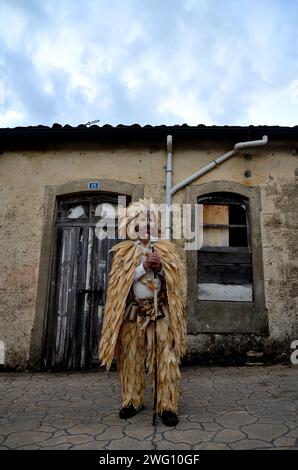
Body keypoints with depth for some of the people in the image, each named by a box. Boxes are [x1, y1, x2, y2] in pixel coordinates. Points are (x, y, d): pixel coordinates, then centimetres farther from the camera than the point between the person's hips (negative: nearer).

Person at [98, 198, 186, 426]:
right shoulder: (123, 251, 5)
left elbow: (176, 279, 7)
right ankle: (132, 401, 24)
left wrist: (161, 267, -12)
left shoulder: (167, 249, 10)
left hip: (162, 313, 1)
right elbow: (120, 281, -6)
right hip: (133, 313, 0)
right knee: (131, 359, 8)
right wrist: (144, 266, -15)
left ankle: (168, 406, 8)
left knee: (166, 360, -2)